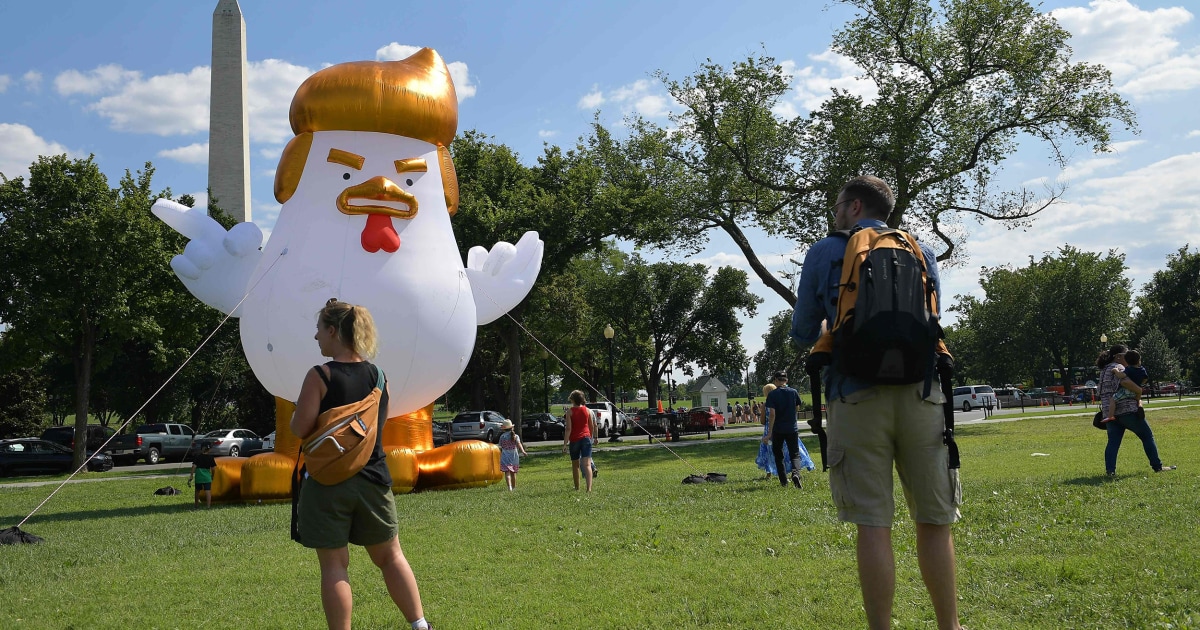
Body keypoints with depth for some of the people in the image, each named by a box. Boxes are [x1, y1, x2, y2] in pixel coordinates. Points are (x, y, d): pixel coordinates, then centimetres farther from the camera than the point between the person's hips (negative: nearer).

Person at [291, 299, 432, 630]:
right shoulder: (378, 376, 4)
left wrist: (297, 413, 8)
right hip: (373, 478, 5)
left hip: (328, 481, -4)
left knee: (334, 565, 4)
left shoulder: (319, 376, -12)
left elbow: (300, 428, -12)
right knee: (390, 555, 16)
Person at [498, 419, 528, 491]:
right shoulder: (515, 436, 0)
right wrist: (523, 451, -30)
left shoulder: (502, 436, 1)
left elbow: (501, 447, 9)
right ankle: (514, 487, 26)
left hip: (505, 457, -2)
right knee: (513, 473, 16)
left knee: (507, 472, -9)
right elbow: (518, 443, -18)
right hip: (514, 456, 2)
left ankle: (509, 486, -29)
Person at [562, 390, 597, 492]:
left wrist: (565, 443, -9)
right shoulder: (588, 410, 3)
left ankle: (577, 487, 30)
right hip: (586, 438, 1)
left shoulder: (570, 411, -5)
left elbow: (568, 429, -11)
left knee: (575, 465, 17)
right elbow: (592, 427, 11)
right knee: (587, 464, -8)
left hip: (574, 440, -1)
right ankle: (589, 487, -24)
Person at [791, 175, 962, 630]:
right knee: (934, 522, 9)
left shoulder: (824, 253, 7)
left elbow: (803, 333, 13)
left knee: (872, 525, 0)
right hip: (919, 394, 2)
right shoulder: (922, 253, 14)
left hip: (857, 398, -2)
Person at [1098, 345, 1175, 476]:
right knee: (1147, 436, 7)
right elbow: (1125, 381, -28)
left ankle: (1110, 470, -8)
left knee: (1113, 441, 4)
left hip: (1110, 412, 8)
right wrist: (1139, 390, -15)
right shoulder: (1118, 368, -9)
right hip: (1126, 410, -8)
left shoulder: (1104, 370, 19)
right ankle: (1158, 466, 11)